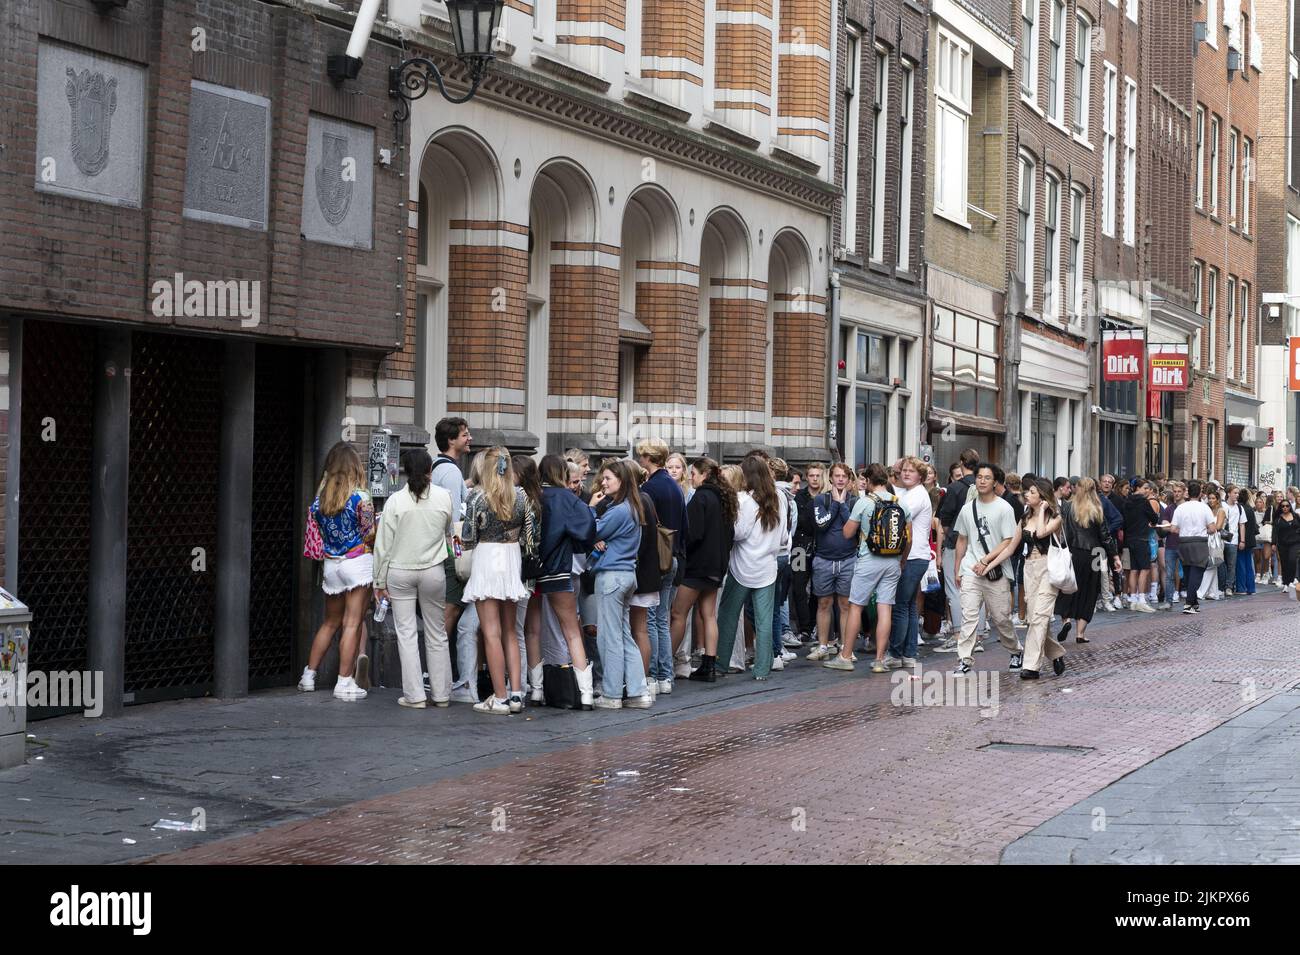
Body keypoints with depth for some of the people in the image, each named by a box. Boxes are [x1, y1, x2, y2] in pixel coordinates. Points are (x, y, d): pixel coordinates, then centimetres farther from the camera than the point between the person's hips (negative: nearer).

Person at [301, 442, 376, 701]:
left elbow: (316, 532, 9)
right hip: (358, 562, -5)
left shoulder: (320, 498, 3)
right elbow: (370, 536, -10)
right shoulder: (361, 497, -12)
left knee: (330, 623, 18)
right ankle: (344, 682, -4)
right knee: (352, 624, -2)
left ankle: (309, 675, 21)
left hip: (331, 563, 5)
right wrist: (379, 525, 10)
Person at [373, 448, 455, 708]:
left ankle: (414, 695, 1)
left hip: (400, 572, -1)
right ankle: (441, 693, 14)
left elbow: (383, 544, -4)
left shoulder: (396, 501, -8)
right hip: (433, 571, 1)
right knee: (437, 634, 10)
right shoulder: (444, 497, -3)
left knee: (406, 634, 3)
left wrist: (380, 581, 3)